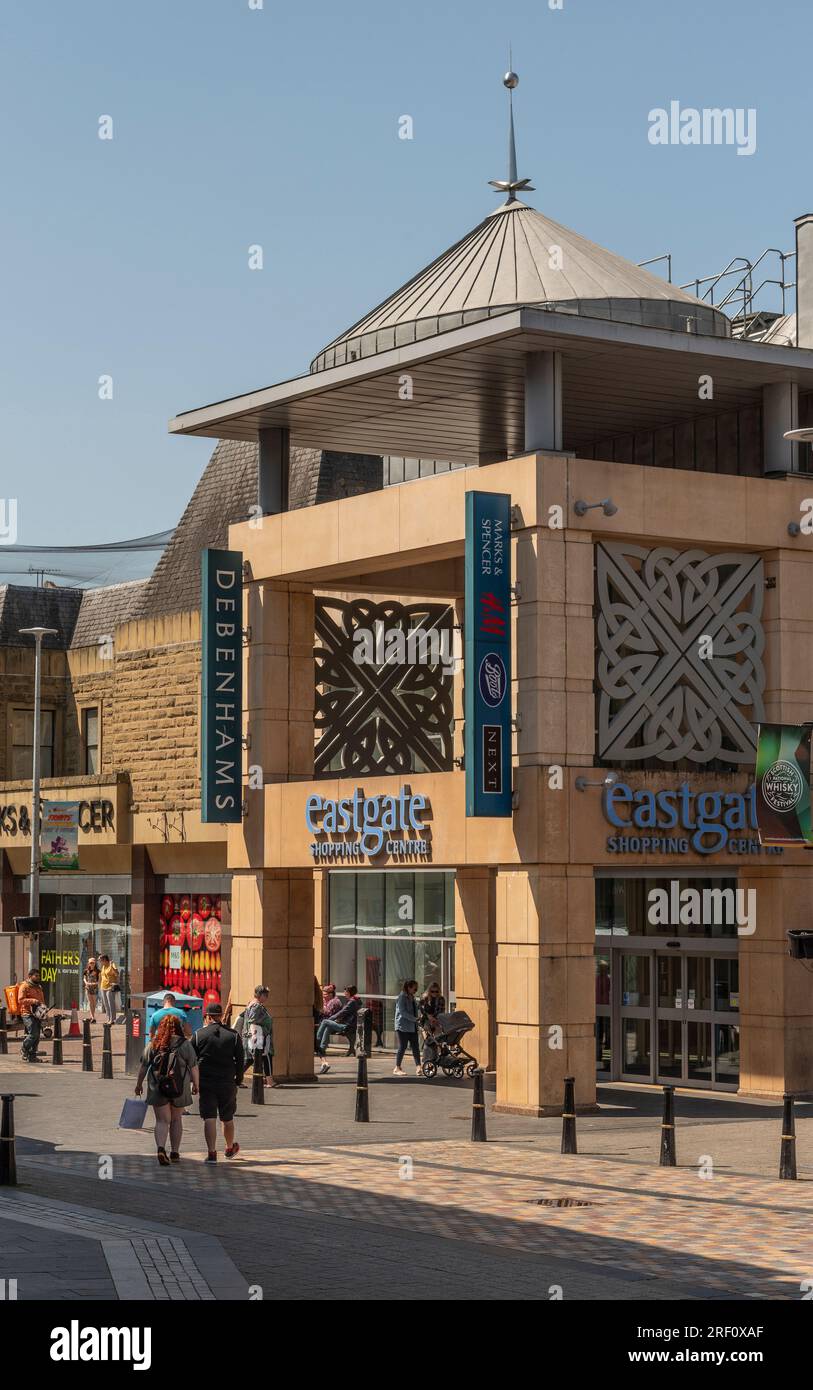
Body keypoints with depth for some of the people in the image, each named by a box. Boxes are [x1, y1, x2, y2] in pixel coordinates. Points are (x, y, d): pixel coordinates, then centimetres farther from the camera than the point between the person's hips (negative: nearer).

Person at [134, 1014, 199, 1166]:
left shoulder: (153, 1044, 1)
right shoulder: (185, 1044, -3)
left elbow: (143, 1066, 4)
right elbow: (193, 1067, -3)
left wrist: (139, 1084, 14)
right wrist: (196, 1085, 8)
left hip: (157, 1088, 0)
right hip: (179, 1088, 0)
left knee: (162, 1120, 4)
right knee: (176, 1119, 15)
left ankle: (160, 1148, -17)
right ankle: (175, 1153, 20)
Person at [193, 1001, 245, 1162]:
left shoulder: (199, 1034, -2)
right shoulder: (233, 1035, 1)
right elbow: (240, 1060, 2)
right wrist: (238, 1080, 12)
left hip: (205, 1083, -1)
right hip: (227, 1083, 2)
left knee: (209, 1119, -2)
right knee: (227, 1118, 17)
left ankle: (211, 1153, -11)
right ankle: (230, 1148, 35)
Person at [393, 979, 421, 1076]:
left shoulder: (413, 998, 16)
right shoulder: (402, 998, -10)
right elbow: (402, 1012, -18)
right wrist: (415, 1019, -22)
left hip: (412, 1027, 8)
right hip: (403, 1027, -8)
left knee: (415, 1047, 0)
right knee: (402, 1047, -5)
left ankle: (418, 1067, -5)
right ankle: (397, 1068, 4)